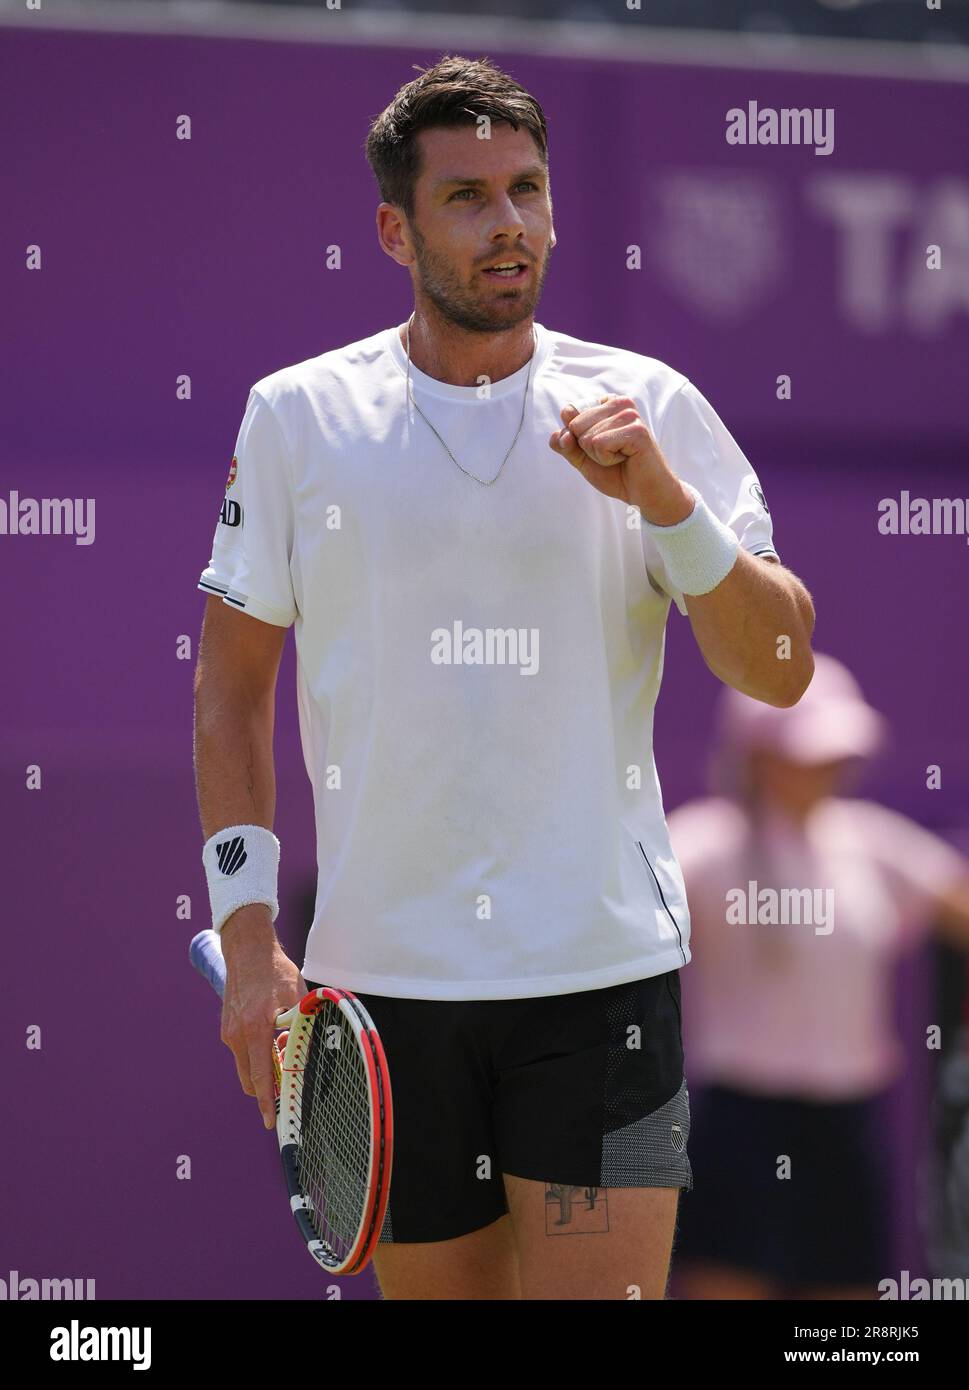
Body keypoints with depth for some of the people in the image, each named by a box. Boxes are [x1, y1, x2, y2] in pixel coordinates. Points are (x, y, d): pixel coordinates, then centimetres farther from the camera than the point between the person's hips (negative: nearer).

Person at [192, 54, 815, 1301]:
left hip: (602, 970, -1)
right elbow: (231, 688, 9)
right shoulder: (297, 417, 4)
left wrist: (665, 498, -16)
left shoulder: (647, 408, 3)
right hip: (381, 976, 1)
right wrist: (249, 934, 1)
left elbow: (779, 671, -2)